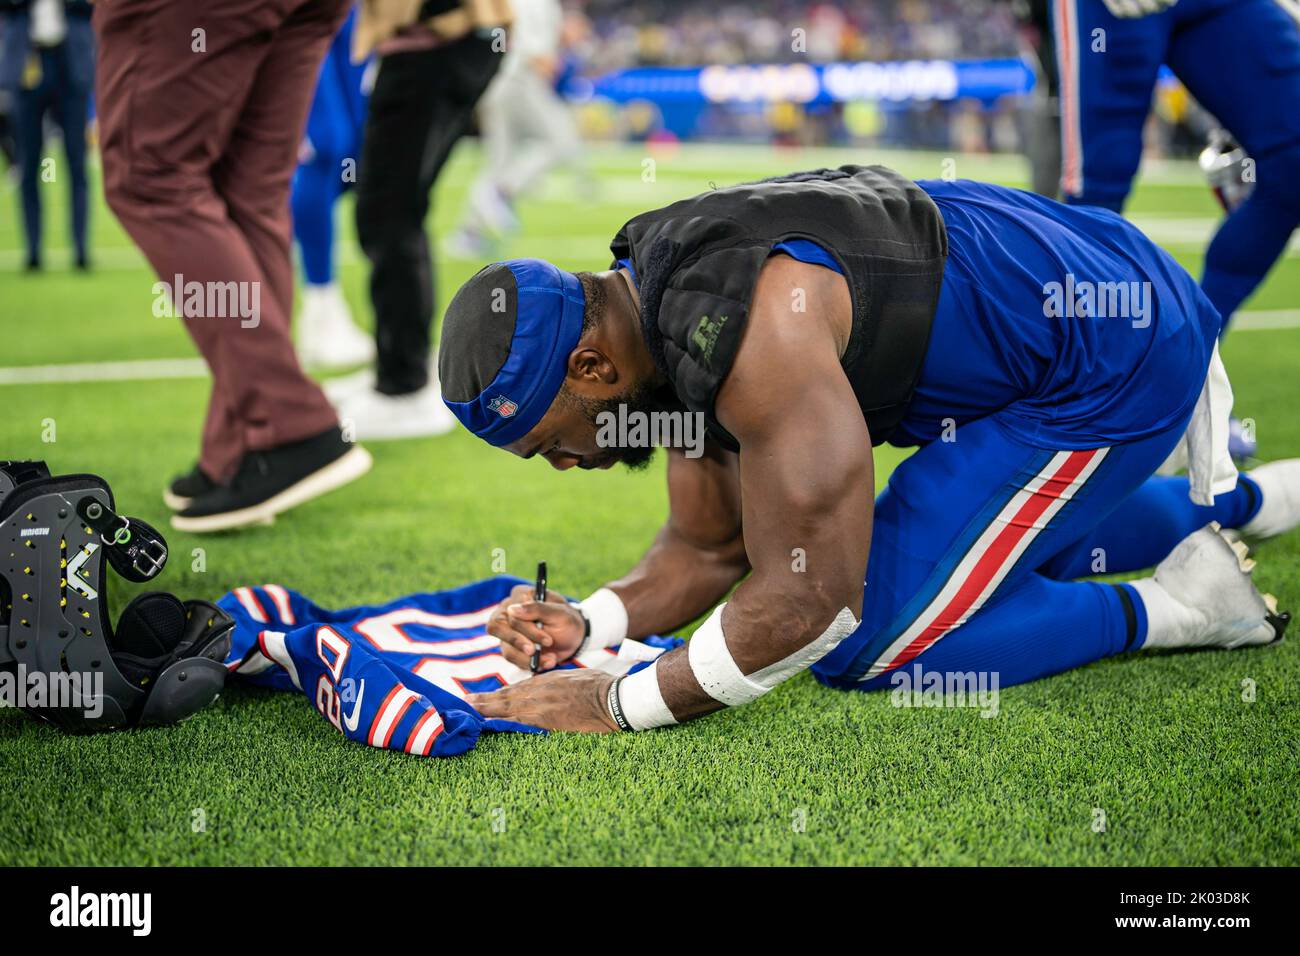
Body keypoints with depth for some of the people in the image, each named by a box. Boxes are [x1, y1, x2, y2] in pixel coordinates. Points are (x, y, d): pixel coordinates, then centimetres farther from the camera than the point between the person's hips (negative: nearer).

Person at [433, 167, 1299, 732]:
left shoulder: (750, 328, -33)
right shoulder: (657, 309, -1)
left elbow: (809, 600, -32)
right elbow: (710, 550, 7)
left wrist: (616, 704, -24)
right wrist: (588, 625, -10)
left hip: (1120, 358, -9)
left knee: (863, 643, -10)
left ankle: (1167, 607, 3)